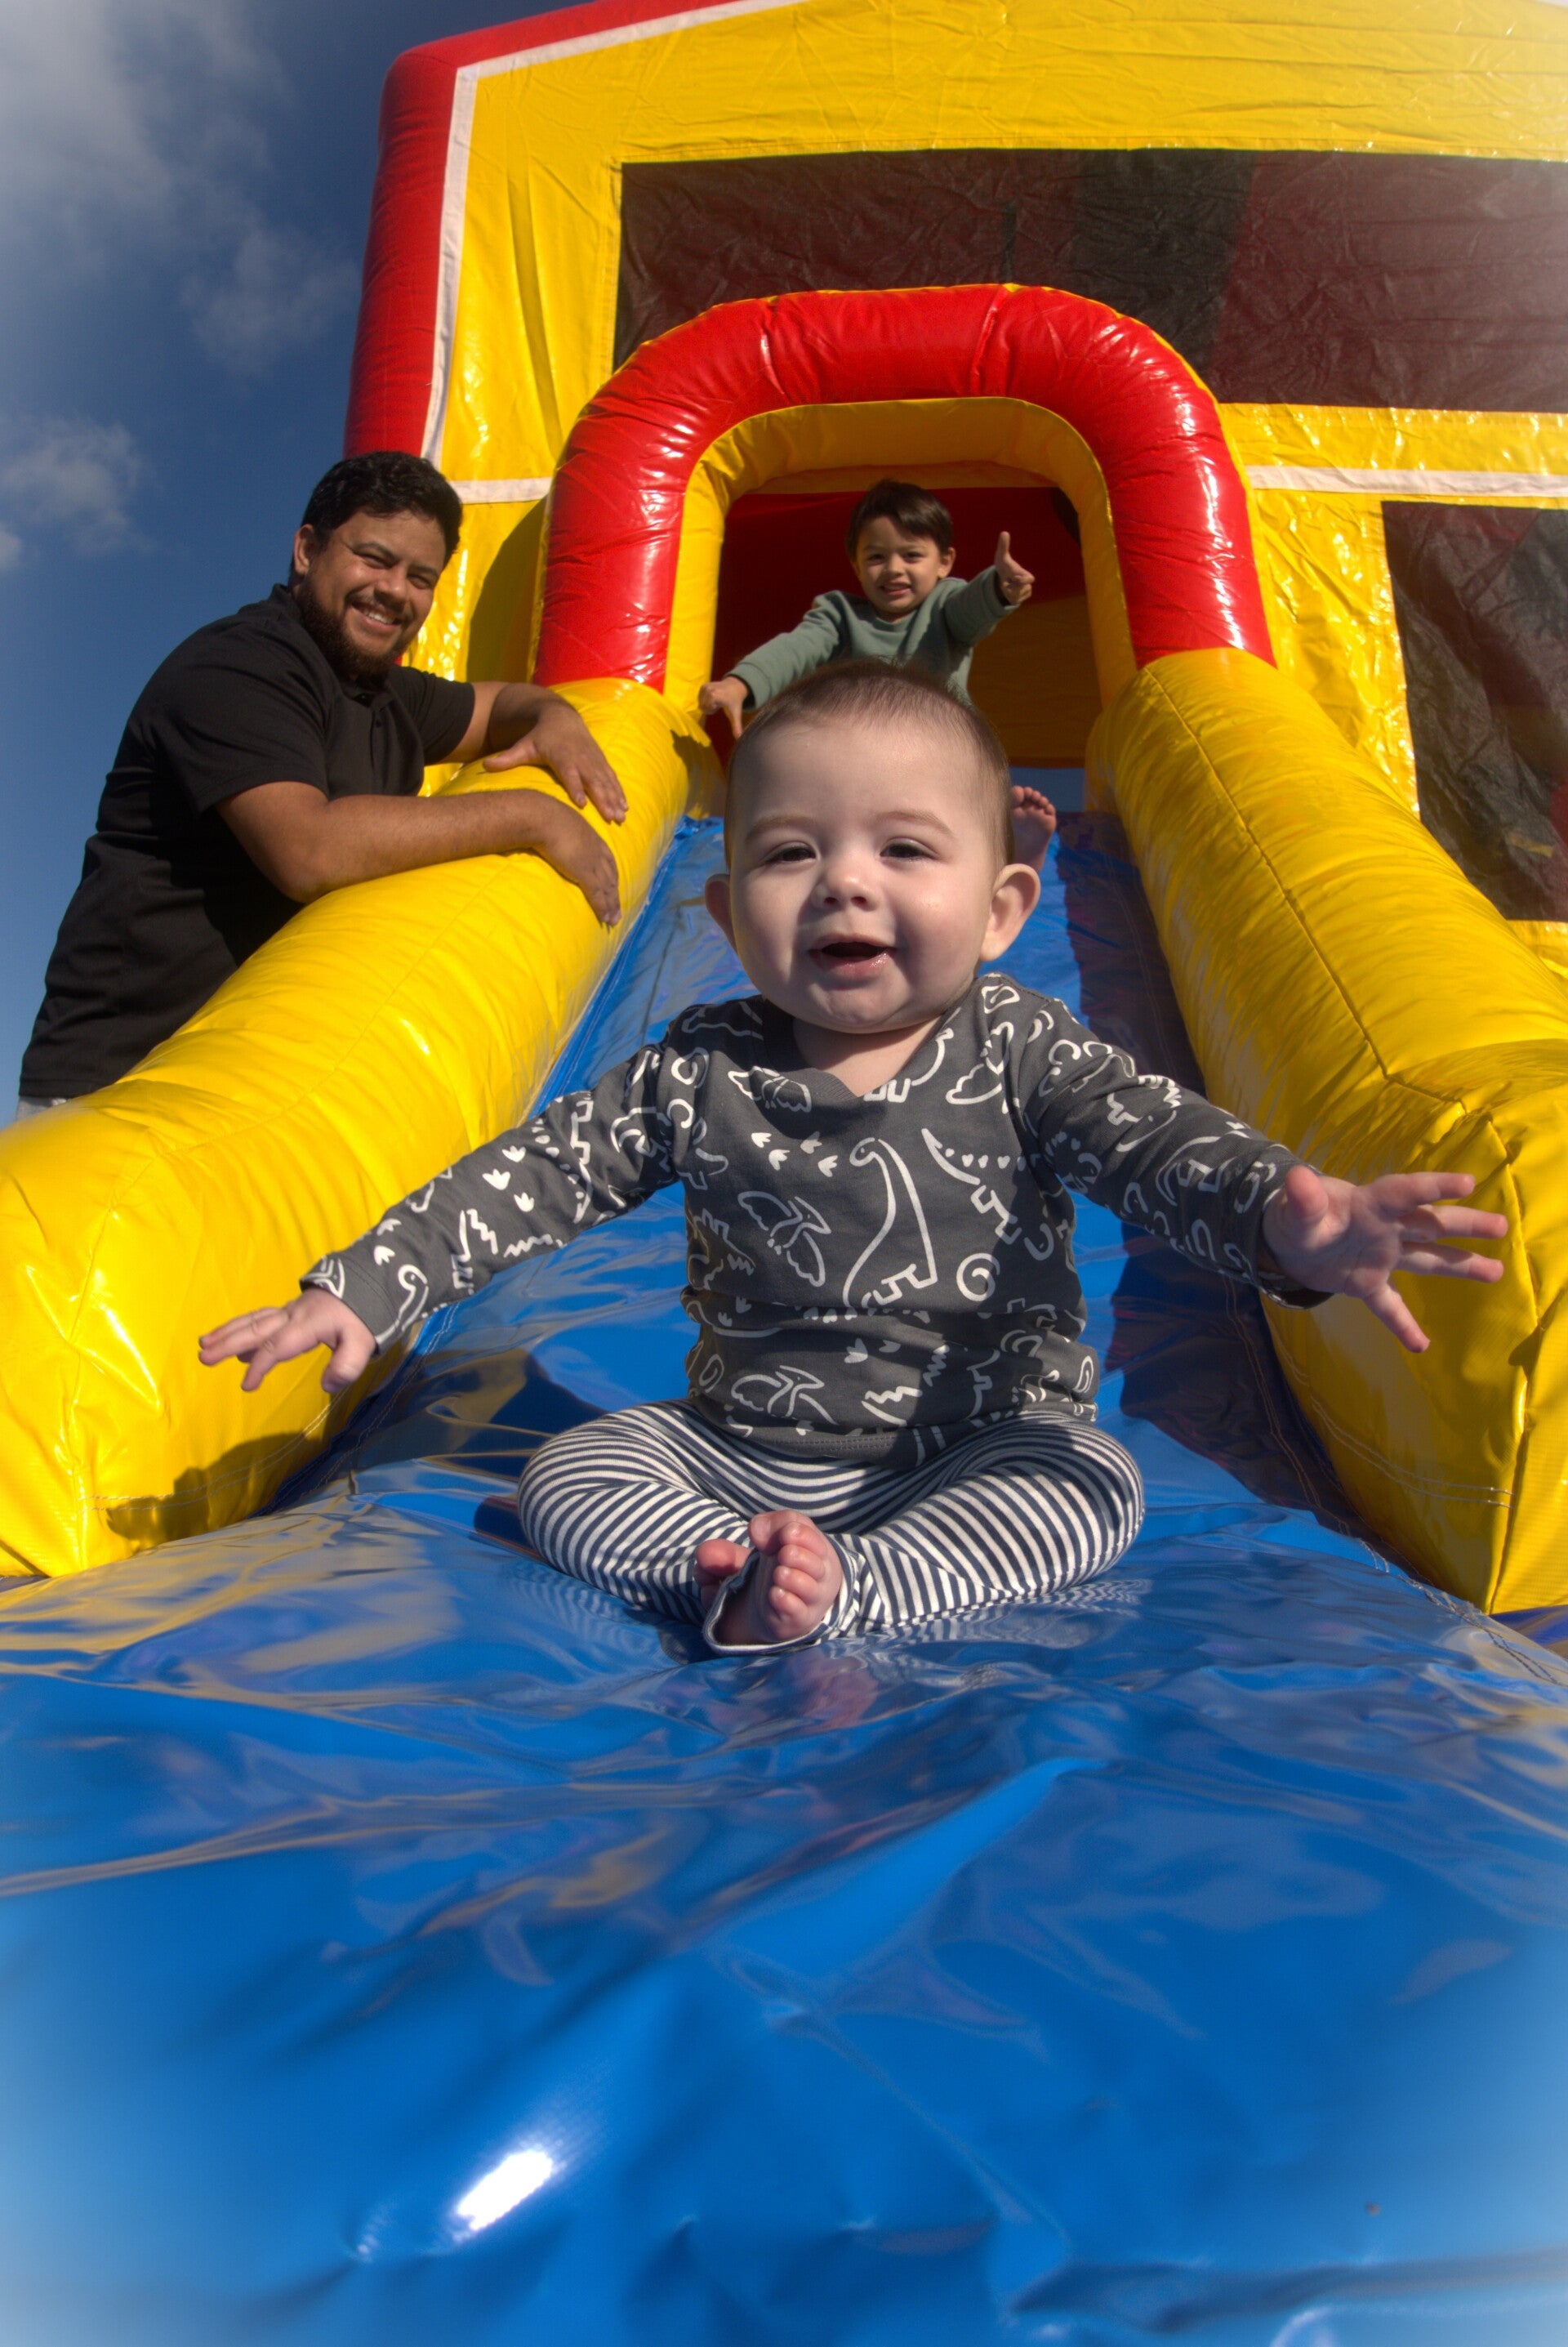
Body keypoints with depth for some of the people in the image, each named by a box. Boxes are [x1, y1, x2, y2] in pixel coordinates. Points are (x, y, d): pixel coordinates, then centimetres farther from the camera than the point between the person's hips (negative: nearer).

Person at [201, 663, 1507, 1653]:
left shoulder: (1023, 1055, -11)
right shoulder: (699, 1076, -6)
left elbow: (1164, 1144, -24)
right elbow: (532, 1178, -4)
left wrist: (1295, 1224, -47)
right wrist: (361, 1289, -12)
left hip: (981, 1449, -1)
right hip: (737, 1448, 2)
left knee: (1097, 1490, -27)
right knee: (566, 1475, -12)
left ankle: (836, 1588, -35)